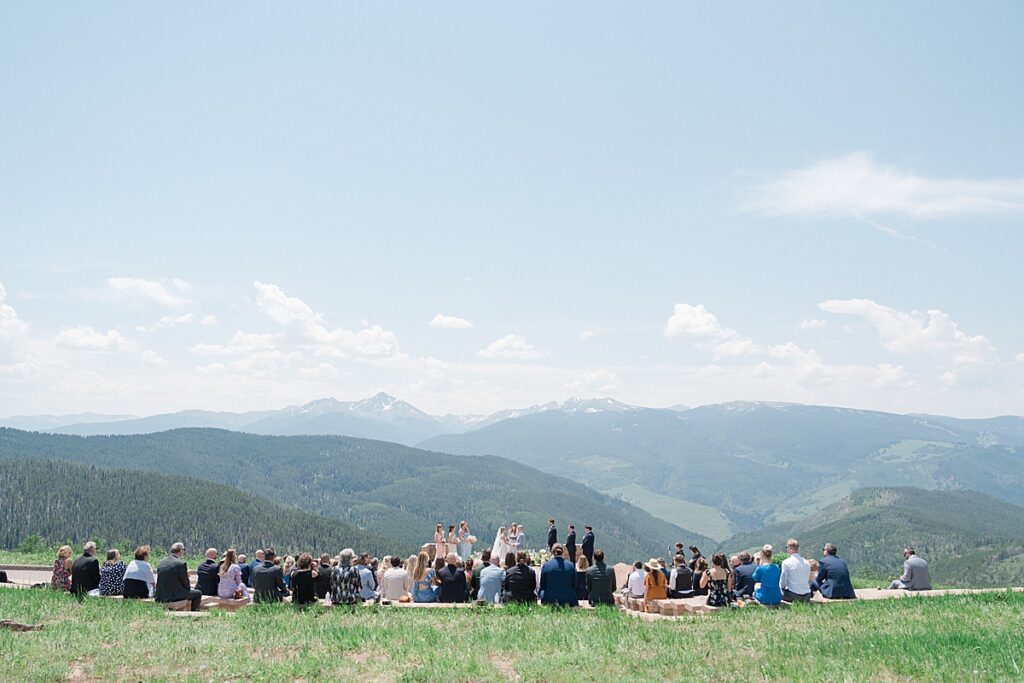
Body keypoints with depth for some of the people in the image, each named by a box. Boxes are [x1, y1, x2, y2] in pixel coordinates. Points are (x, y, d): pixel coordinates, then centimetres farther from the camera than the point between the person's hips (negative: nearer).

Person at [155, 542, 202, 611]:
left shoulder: (161, 562, 6)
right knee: (198, 593, 11)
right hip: (174, 596, -7)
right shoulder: (181, 563, -14)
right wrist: (189, 587, 15)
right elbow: (186, 584, -9)